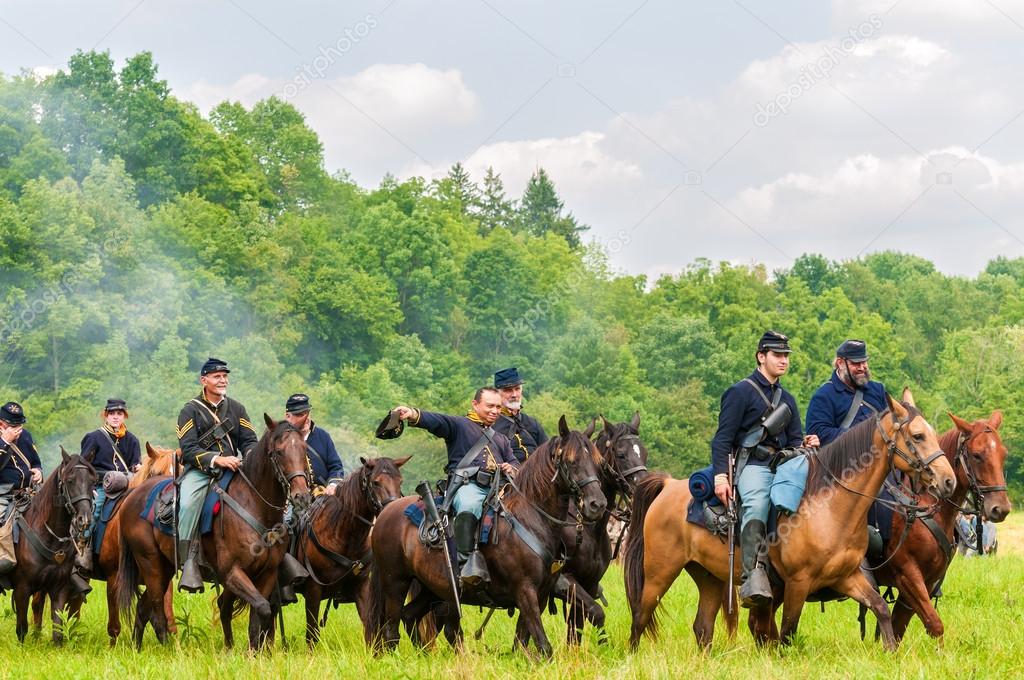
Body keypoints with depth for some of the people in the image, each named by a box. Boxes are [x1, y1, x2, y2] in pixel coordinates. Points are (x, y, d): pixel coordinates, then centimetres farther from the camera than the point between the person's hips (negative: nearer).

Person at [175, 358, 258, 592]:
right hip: (199, 470, -4)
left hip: (232, 469, 4)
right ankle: (189, 562, -31)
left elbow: (249, 441, 12)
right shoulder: (191, 410, 2)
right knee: (188, 505, -32)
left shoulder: (236, 408, 16)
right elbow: (188, 449, -9)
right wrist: (216, 459, -24)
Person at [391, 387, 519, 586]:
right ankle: (473, 559, -44)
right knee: (470, 506, -40)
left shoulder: (501, 439, 36)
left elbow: (515, 464, 31)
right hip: (467, 485, -6)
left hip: (497, 489, 6)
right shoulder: (460, 425, 17)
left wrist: (511, 469, 4)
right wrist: (413, 414, -23)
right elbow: (435, 421, -1)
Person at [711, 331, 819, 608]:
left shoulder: (787, 399, 26)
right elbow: (723, 439, -2)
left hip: (783, 466, 7)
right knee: (757, 504, -36)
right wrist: (720, 475, -15)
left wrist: (805, 444, 0)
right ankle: (754, 575, -51)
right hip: (751, 465, -7)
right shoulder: (741, 392, 4)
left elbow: (794, 440, 25)